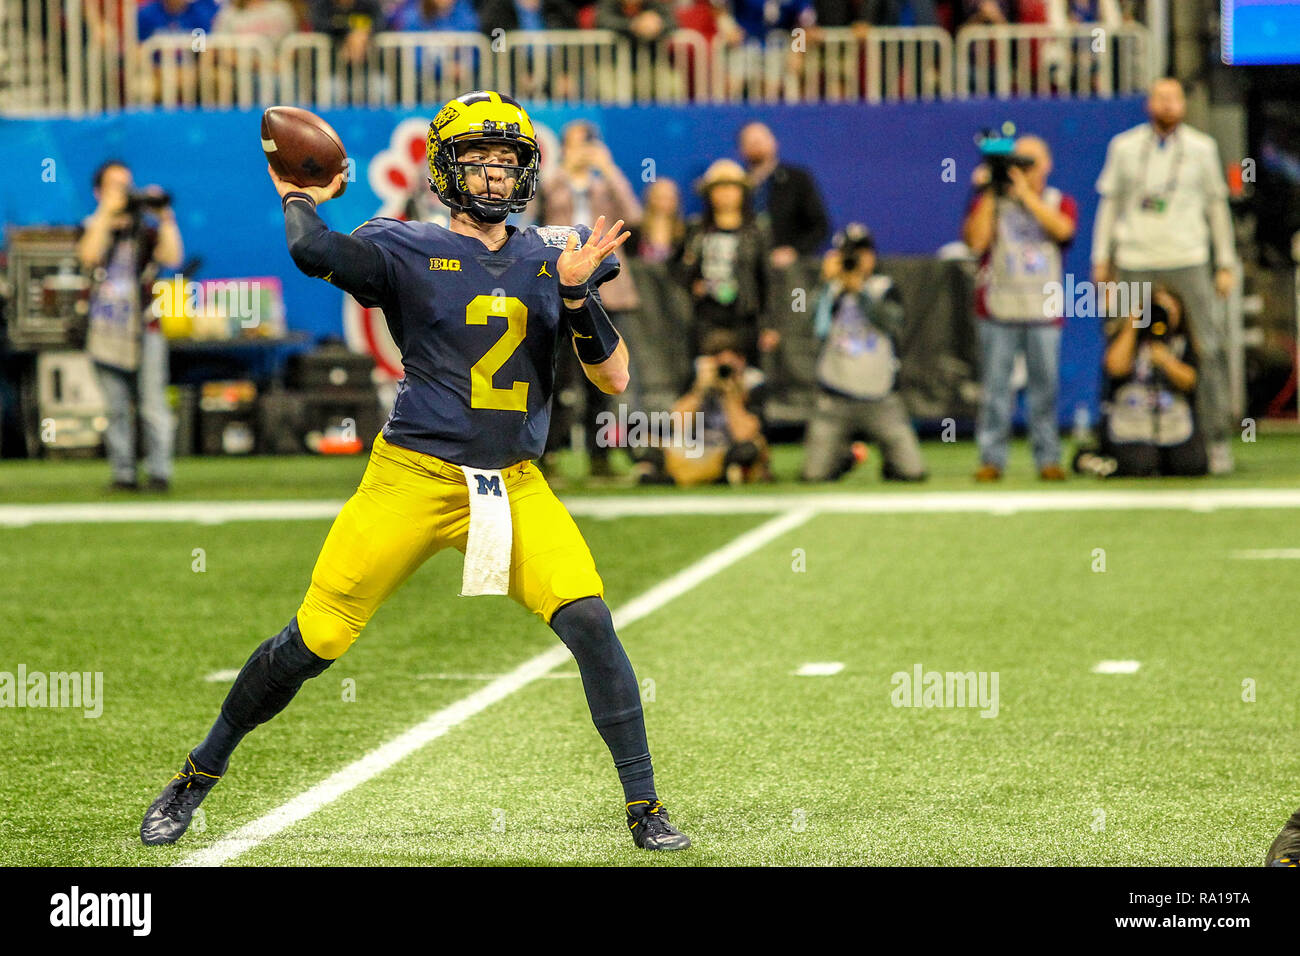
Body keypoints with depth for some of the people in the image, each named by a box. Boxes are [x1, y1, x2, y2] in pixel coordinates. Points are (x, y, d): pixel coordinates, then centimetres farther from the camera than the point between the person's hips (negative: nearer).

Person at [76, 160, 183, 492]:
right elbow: (89, 255, -13)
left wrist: (165, 217, -12)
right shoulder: (92, 228, 9)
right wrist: (107, 211, -12)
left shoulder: (145, 230, 7)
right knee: (116, 409, 3)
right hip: (106, 333, 1)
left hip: (145, 329, -1)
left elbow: (172, 258, -8)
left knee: (153, 404, -9)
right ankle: (124, 474, 7)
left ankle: (159, 472, -9)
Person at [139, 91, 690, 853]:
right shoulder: (408, 250, -3)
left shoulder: (553, 256, 8)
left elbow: (614, 377, 2)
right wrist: (300, 197, -2)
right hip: (415, 477, -3)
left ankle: (644, 807, -1)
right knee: (313, 643, -2)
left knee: (590, 624, -14)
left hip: (516, 487, 3)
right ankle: (200, 775, 19)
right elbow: (315, 252, -23)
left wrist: (576, 293, -12)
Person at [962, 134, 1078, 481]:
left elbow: (1062, 229, -11)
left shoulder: (1060, 202, 12)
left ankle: (1048, 458, 3)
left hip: (1043, 310, 1)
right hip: (998, 307, -1)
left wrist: (1026, 193, -11)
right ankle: (991, 459, -2)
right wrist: (988, 194, -6)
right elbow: (976, 241, -5)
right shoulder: (991, 201, 11)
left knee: (1045, 384, -2)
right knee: (996, 385, -5)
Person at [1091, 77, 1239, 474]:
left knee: (1209, 349, -7)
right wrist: (1102, 260, 7)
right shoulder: (1124, 147, 7)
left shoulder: (1201, 148, 7)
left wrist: (1226, 265, 8)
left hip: (1187, 260, 0)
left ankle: (1216, 440, -2)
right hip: (1136, 263, 1)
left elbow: (1217, 205, 11)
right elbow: (1110, 202, 12)